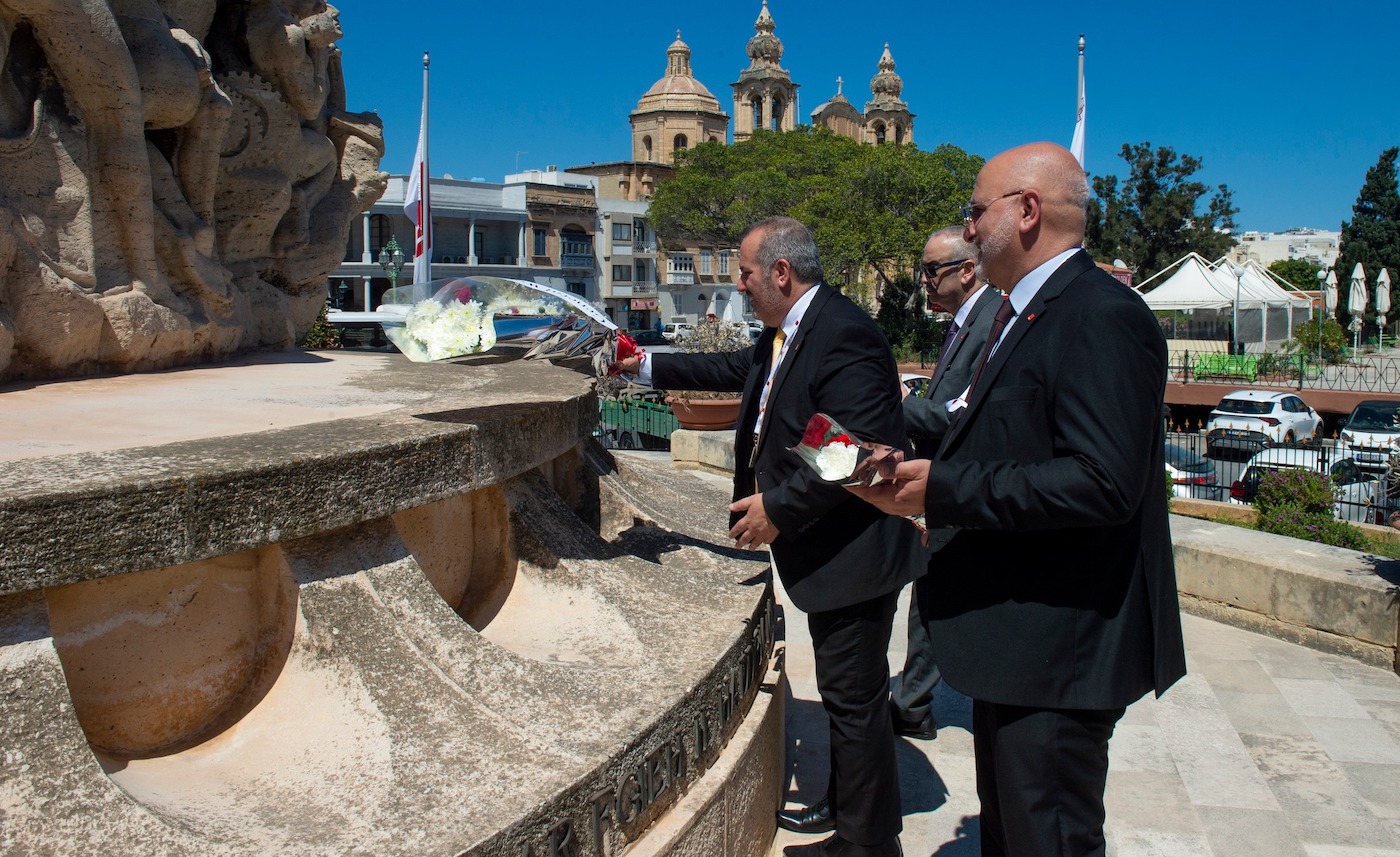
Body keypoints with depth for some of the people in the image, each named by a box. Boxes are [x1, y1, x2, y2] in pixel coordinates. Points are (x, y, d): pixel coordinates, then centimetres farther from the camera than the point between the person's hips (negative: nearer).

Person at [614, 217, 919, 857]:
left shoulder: (843, 335, -23)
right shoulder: (785, 331, 9)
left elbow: (860, 450, -29)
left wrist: (778, 506, -21)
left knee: (854, 696, 2)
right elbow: (738, 370, 25)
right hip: (823, 547, 10)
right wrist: (647, 366, 24)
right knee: (844, 689, 22)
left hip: (853, 551, -10)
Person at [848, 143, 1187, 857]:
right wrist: (917, 477, 0)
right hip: (1014, 641, 10)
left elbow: (1102, 482, -30)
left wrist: (945, 490, -24)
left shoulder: (1101, 317, -20)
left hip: (1059, 652, -10)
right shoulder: (1022, 315, 13)